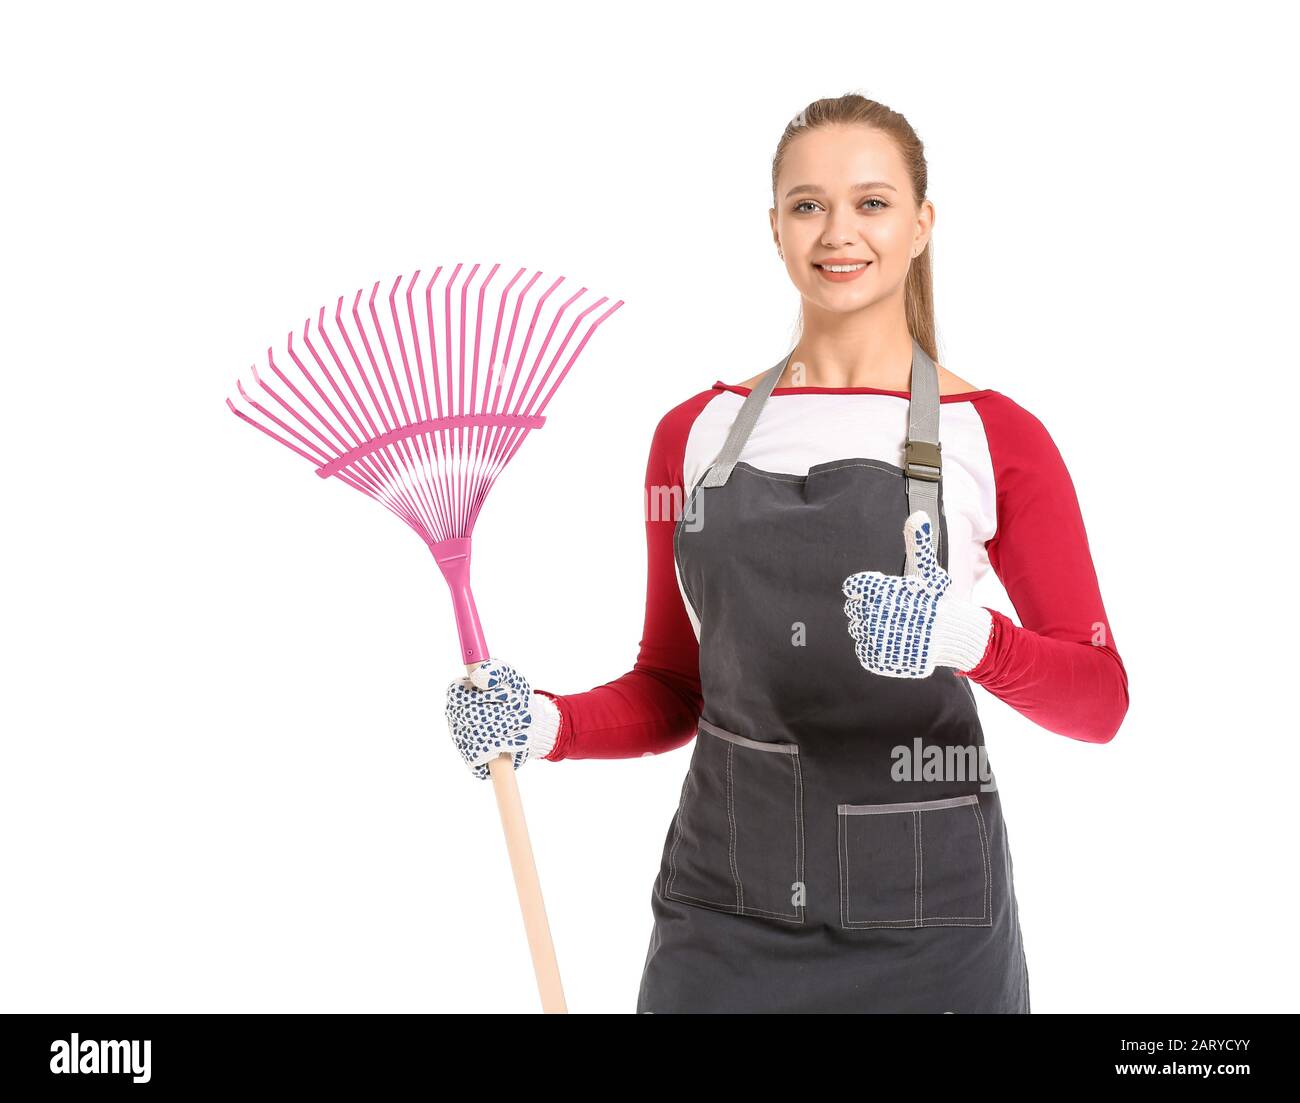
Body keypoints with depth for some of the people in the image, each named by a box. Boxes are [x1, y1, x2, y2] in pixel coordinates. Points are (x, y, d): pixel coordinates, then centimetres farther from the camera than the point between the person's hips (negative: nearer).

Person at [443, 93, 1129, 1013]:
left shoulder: (993, 436, -3)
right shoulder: (697, 431, 5)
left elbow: (1101, 701, -6)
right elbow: (670, 689, 10)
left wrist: (971, 638, -24)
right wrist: (549, 724, -7)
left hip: (921, 917, -2)